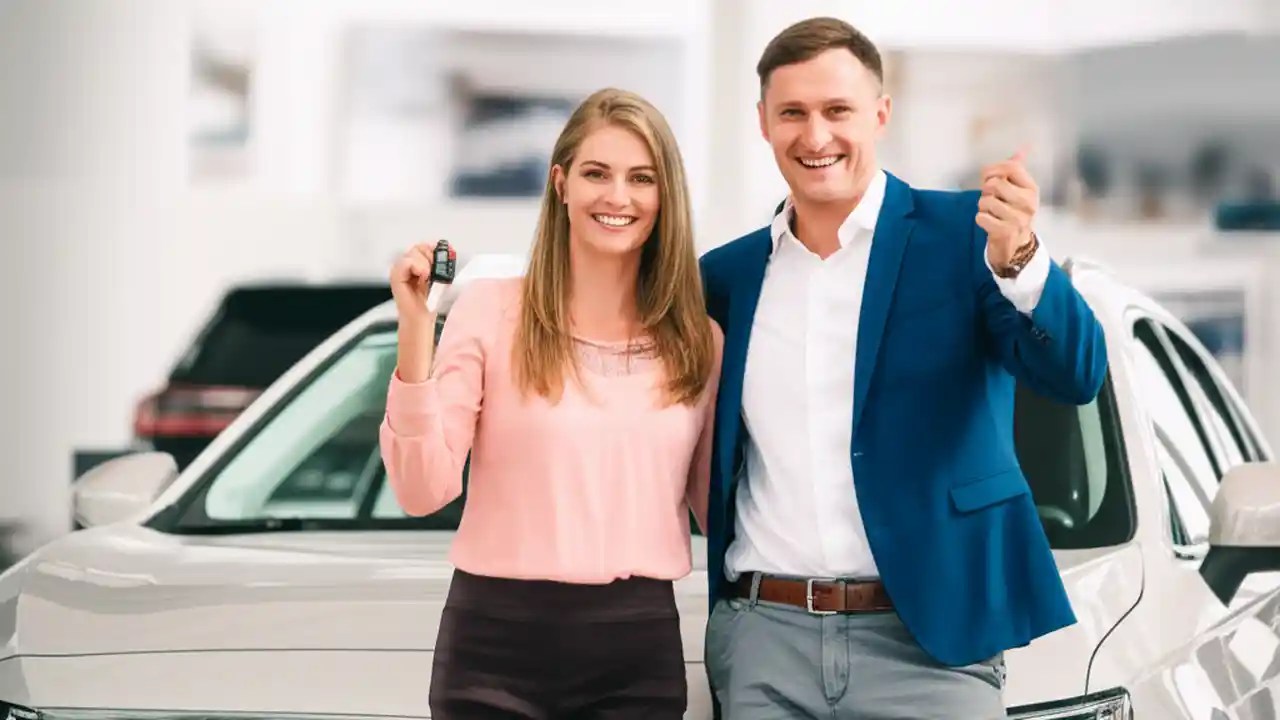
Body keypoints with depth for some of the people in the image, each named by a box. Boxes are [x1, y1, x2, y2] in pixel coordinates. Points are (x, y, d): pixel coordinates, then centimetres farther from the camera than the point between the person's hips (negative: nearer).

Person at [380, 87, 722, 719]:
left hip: (639, 650, 3)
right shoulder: (490, 310, -3)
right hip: (498, 643, -2)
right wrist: (416, 330, -16)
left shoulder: (697, 341, 7)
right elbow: (423, 490, -8)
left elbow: (719, 505, 13)